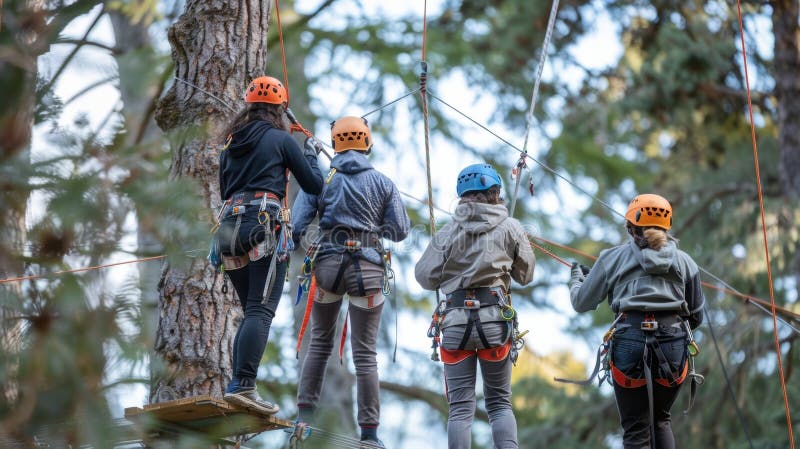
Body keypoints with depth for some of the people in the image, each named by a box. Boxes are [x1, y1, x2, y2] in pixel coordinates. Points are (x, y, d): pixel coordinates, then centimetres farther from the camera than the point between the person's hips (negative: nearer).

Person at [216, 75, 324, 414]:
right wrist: (311, 156, 25)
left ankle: (237, 385, 2)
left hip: (229, 225, 6)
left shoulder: (231, 144, 21)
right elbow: (314, 186, 9)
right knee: (261, 310, -13)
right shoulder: (281, 139, 5)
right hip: (264, 226, -6)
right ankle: (243, 384, -27)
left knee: (252, 312, 13)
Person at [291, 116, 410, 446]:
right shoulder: (383, 183, 5)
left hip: (327, 262, 1)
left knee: (319, 344, 17)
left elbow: (297, 224, -2)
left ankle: (304, 417, 12)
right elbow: (400, 231, 5)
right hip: (367, 267, -1)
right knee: (365, 353, 2)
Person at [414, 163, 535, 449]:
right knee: (500, 402, 11)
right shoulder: (511, 228, 4)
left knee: (460, 408, 2)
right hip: (495, 320, 0)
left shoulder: (447, 233, 5)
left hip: (455, 321, 0)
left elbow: (426, 277, 4)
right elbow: (525, 275, 12)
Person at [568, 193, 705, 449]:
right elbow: (696, 315, 18)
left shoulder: (614, 258, 9)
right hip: (674, 346, 2)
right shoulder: (684, 261, 14)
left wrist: (576, 278, 38)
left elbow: (581, 303, 17)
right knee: (660, 420, 22)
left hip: (630, 344, -2)